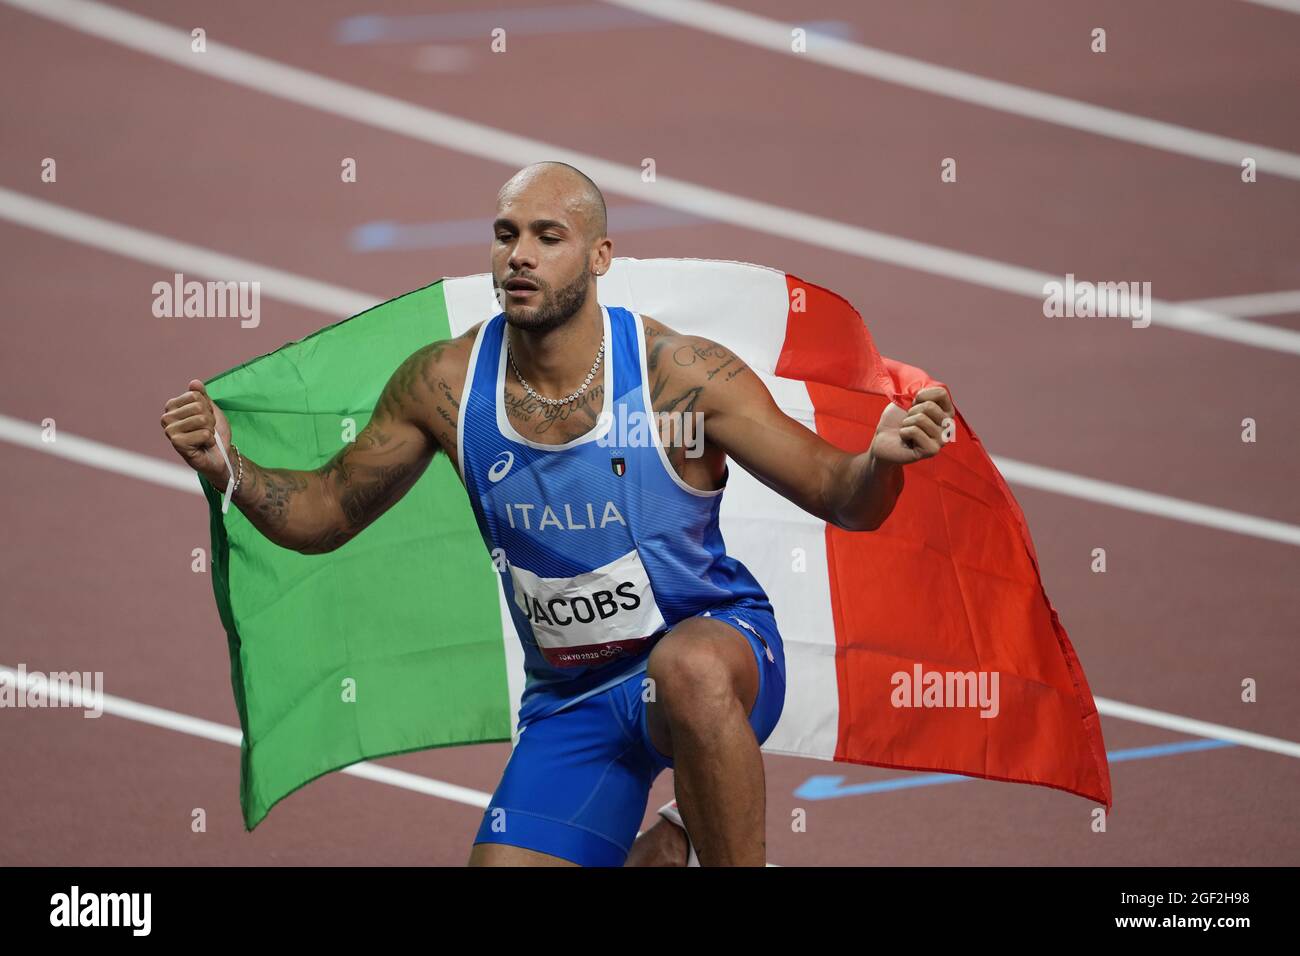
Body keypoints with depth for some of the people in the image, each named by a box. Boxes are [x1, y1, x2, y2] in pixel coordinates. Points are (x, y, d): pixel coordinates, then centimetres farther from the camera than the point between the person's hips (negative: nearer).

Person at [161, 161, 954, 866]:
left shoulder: (680, 374, -18)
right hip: (571, 699, 4)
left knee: (687, 669, -42)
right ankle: (655, 856, 27)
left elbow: (840, 498, -14)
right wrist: (229, 469, -15)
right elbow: (325, 514, 4)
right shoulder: (443, 385, -8)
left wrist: (882, 461, -37)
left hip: (714, 644, -4)